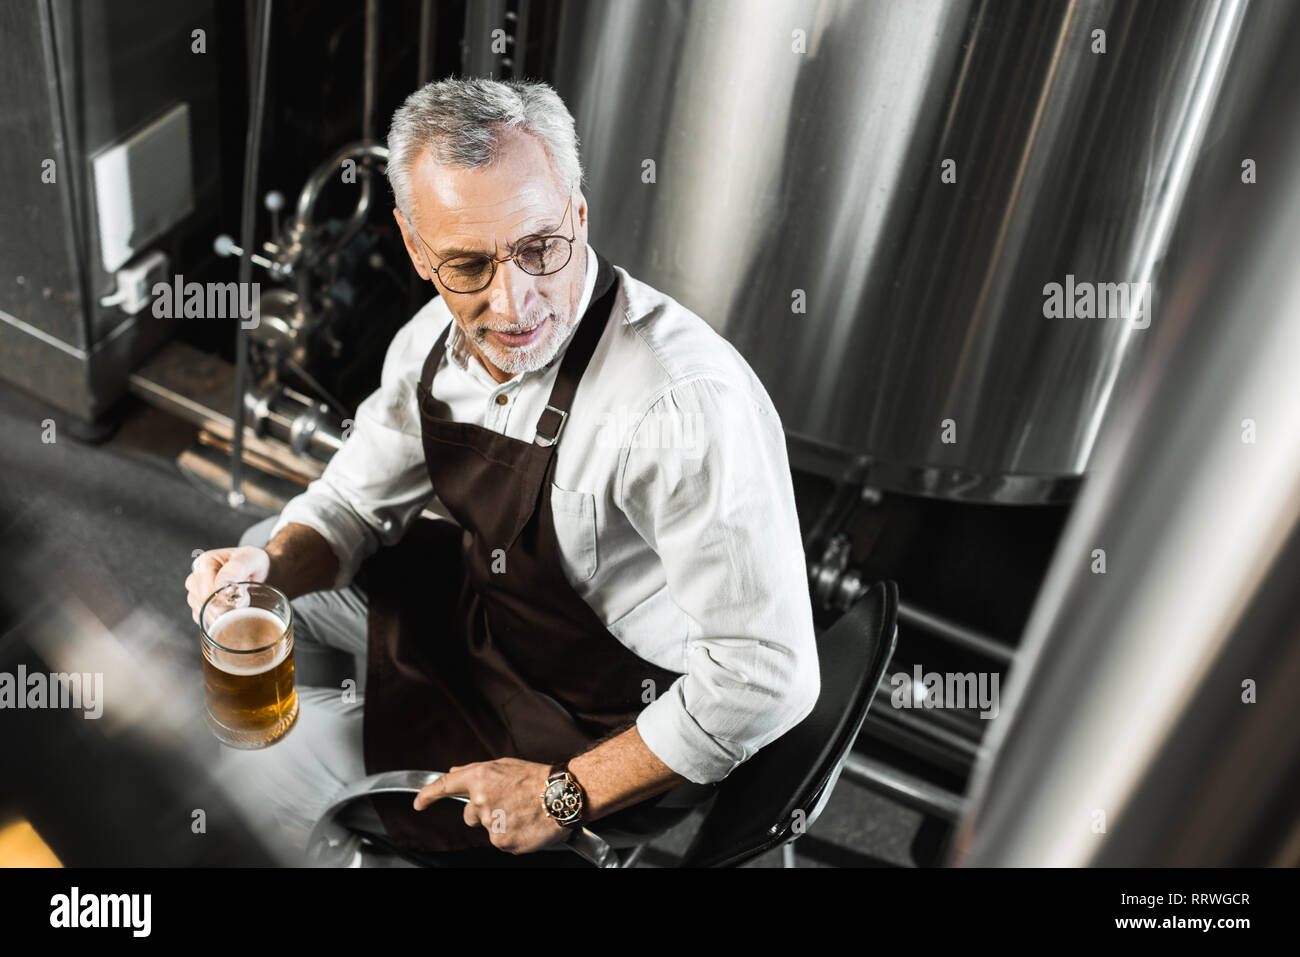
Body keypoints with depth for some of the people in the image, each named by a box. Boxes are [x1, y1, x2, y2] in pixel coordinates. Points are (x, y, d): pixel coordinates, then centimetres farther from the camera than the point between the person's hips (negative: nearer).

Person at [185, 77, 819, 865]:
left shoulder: (690, 406, -37)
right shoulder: (441, 336, -11)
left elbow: (768, 677, -34)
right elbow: (357, 502, 4)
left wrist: (566, 796, -25)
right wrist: (271, 568, -19)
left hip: (608, 723, -7)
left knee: (283, 763, 1)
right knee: (263, 551, 18)